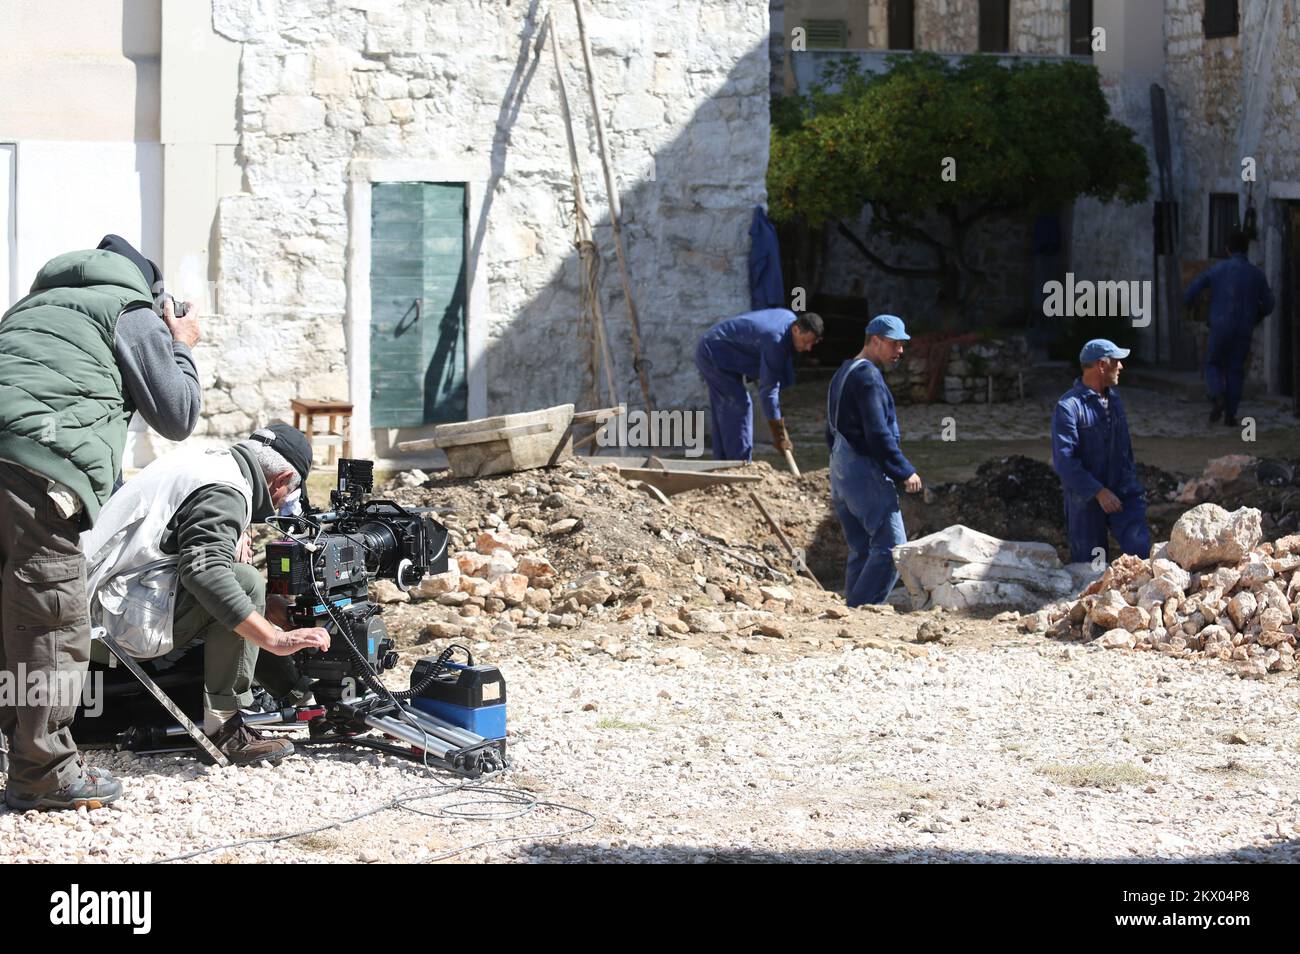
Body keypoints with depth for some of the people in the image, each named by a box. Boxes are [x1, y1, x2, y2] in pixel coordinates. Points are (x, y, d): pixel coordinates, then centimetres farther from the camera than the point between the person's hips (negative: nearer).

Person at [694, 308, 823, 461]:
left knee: (724, 410, 13)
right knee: (739, 406, -14)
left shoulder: (789, 317, -2)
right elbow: (768, 390, -29)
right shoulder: (775, 341, -31)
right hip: (714, 353, -10)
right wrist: (778, 434, -26)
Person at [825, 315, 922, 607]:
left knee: (861, 551, 12)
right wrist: (905, 472, -14)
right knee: (891, 548, -11)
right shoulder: (868, 377, -14)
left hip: (840, 470, 10)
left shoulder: (843, 374, 18)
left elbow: (832, 432, 23)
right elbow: (878, 434, -20)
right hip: (865, 472, -10)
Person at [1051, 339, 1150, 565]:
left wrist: (1131, 483, 18)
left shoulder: (1113, 398, 11)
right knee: (1088, 564, 3)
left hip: (1122, 493, 5)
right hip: (1085, 496, -5)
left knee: (1141, 547, -14)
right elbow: (1064, 461, -20)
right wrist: (1098, 492, -23)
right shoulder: (1068, 407, -14)